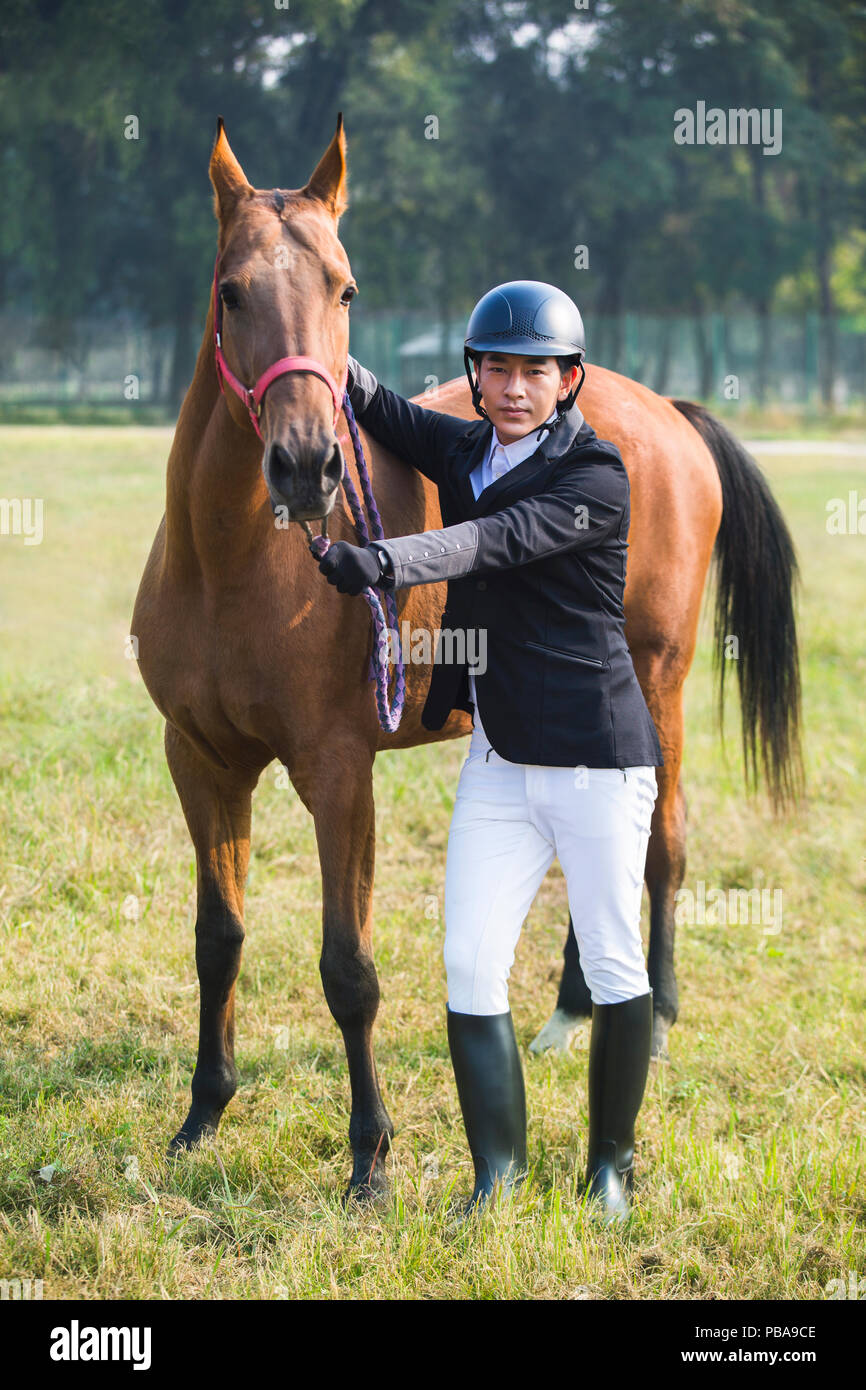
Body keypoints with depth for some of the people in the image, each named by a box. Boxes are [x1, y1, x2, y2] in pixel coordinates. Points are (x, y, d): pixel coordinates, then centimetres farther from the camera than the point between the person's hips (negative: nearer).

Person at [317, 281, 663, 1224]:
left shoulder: (597, 476, -12)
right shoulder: (465, 450, 10)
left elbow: (499, 540, -27)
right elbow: (378, 408, 21)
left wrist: (388, 561, -42)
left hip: (597, 759, -6)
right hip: (497, 762, 6)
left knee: (612, 967, 4)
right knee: (470, 967, -2)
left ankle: (611, 1164, 19)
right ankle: (498, 1175, 6)